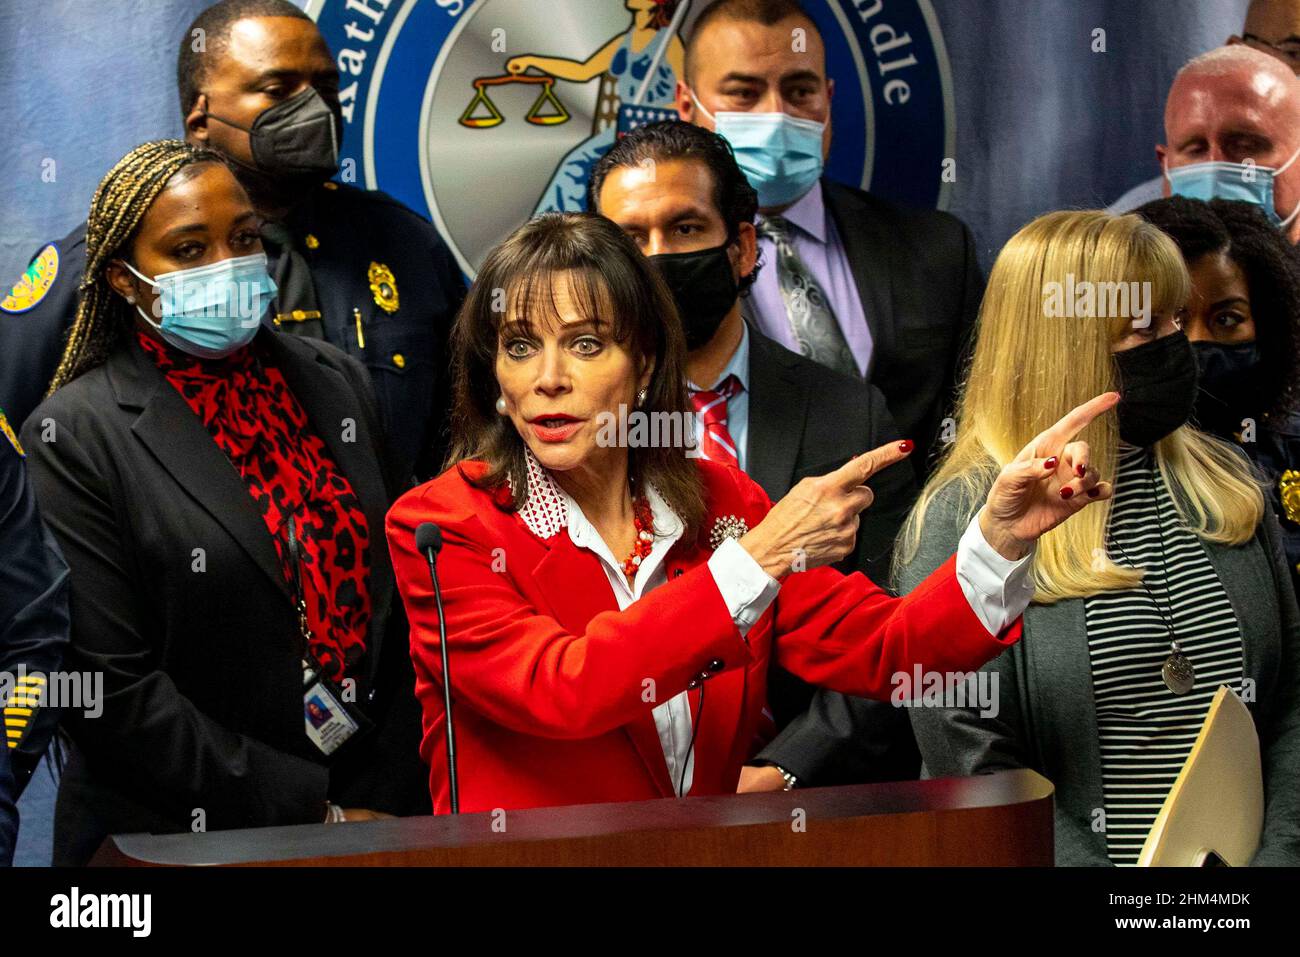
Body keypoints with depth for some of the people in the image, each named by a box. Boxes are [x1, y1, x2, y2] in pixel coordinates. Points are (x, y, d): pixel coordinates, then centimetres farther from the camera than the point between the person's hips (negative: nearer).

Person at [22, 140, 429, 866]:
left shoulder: (338, 383, 4)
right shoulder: (74, 436, -11)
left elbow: (404, 609, 4)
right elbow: (113, 691, -15)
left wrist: (384, 803, -5)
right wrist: (318, 815, -15)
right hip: (175, 836, -4)